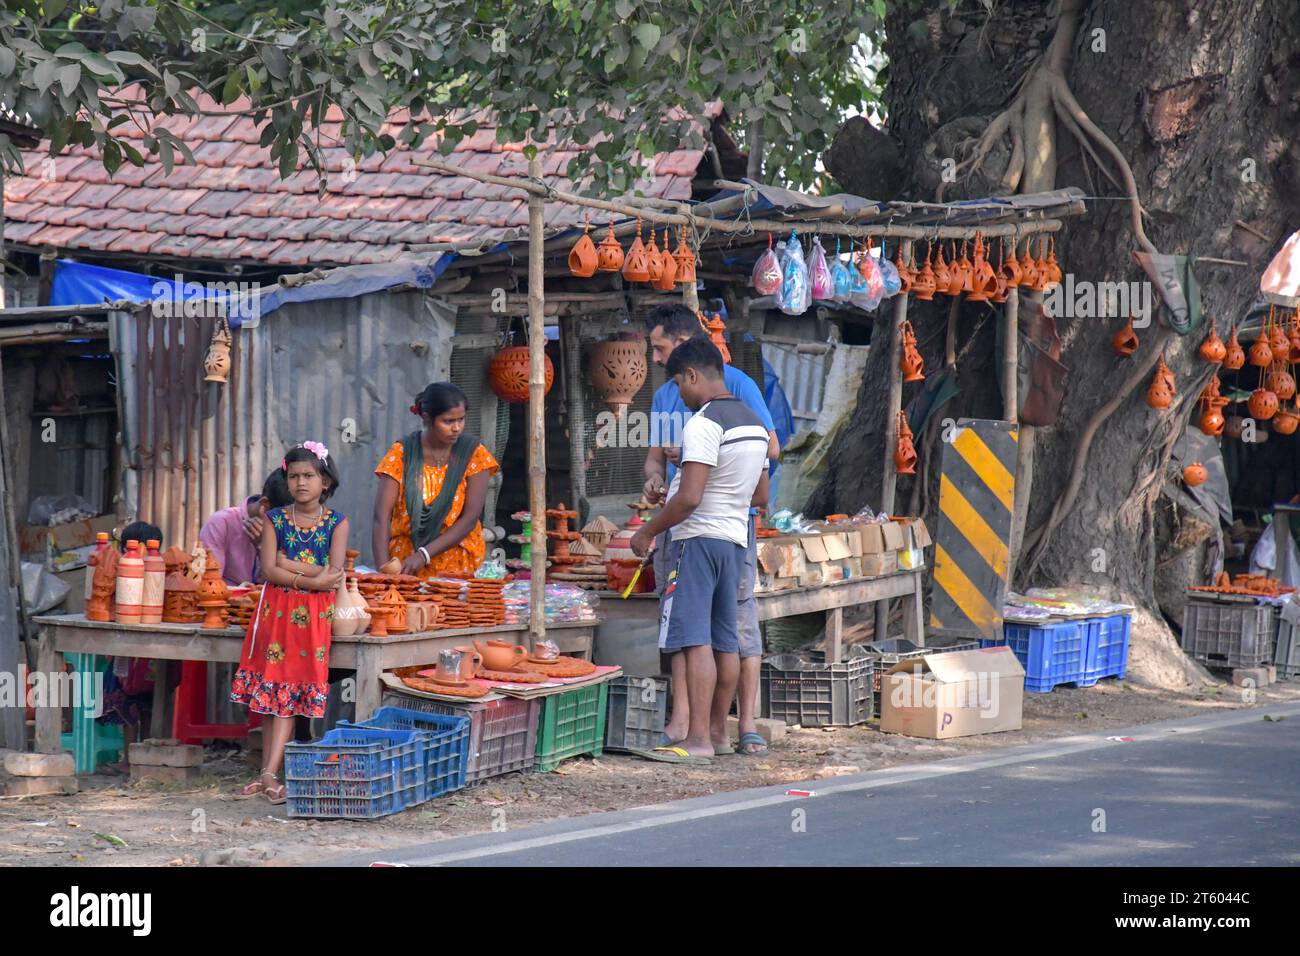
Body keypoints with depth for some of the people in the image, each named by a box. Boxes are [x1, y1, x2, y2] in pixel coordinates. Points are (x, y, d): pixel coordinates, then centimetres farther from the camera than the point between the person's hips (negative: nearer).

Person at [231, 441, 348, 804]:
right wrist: (311, 578, -16)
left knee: (291, 694, -6)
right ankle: (268, 771, 7)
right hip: (276, 610, 2)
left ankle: (269, 772, -12)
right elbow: (269, 570, -6)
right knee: (271, 692, 3)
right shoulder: (275, 519, 5)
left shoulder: (336, 522, 3)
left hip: (313, 615, -2)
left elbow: (334, 572, -8)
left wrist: (290, 565, -10)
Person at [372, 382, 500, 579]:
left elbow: (470, 519, -6)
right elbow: (381, 518, -7)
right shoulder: (402, 453, 0)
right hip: (403, 567, 0)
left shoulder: (474, 454, 1)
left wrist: (423, 555, -16)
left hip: (456, 569, 0)